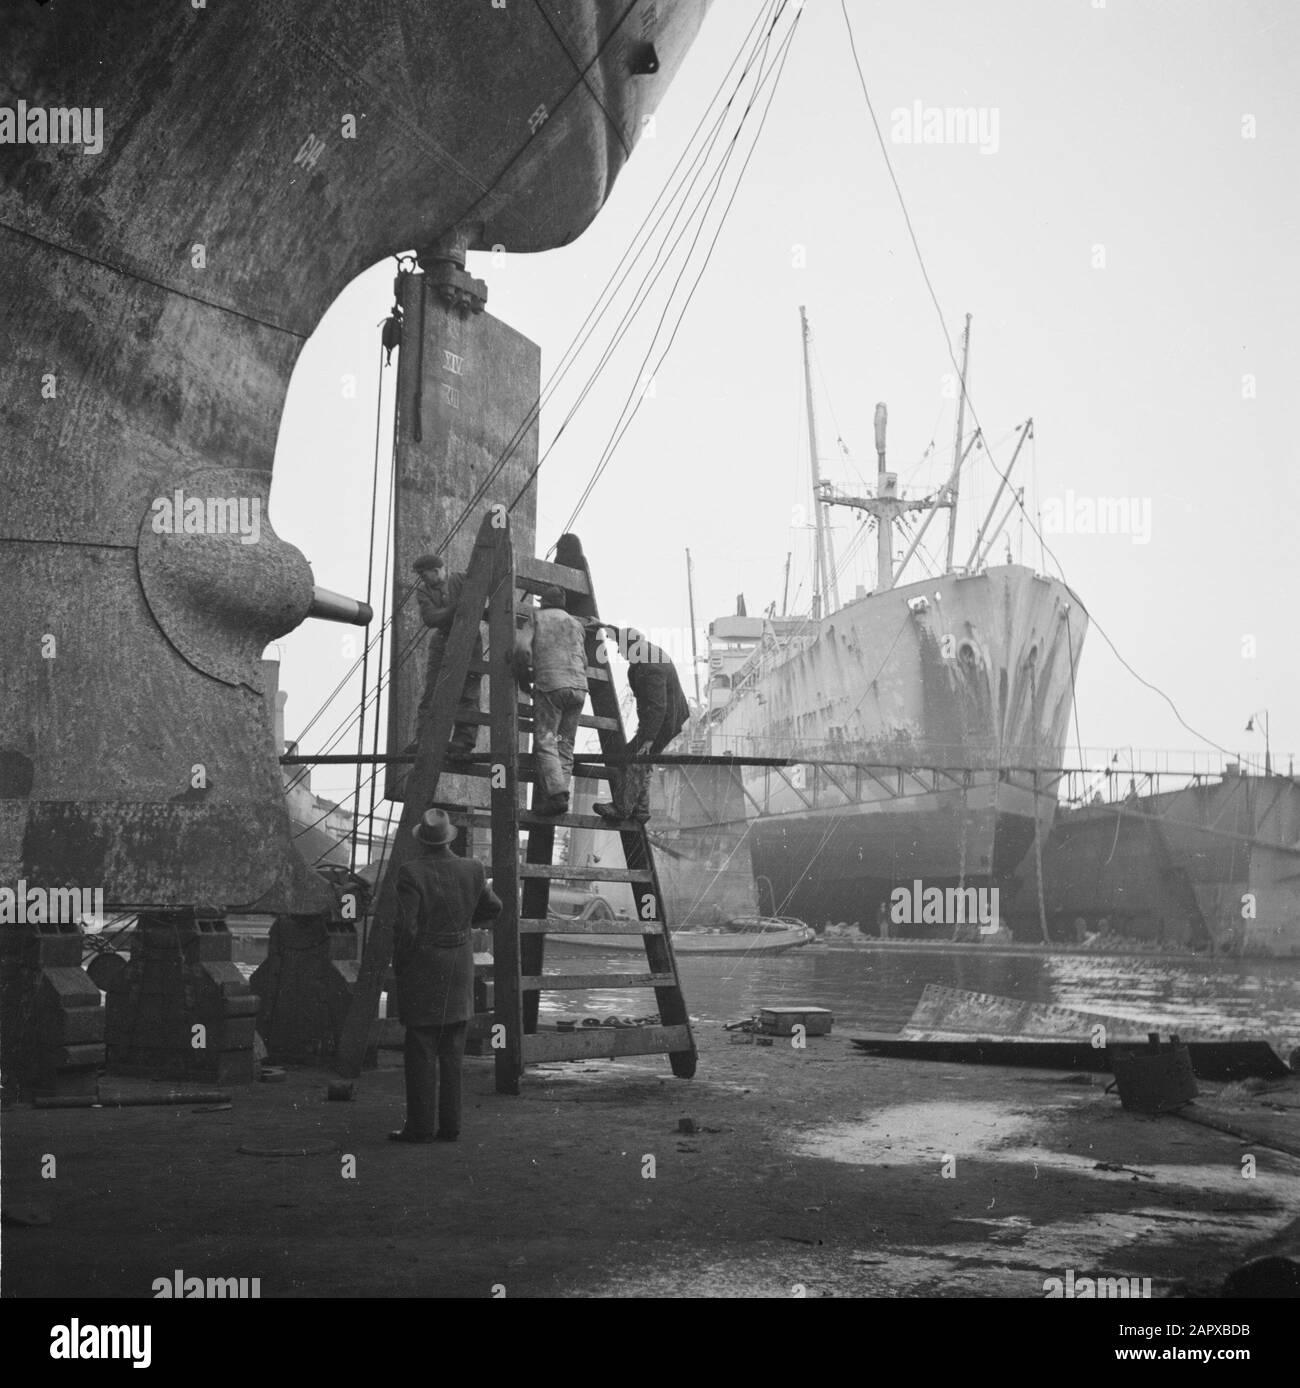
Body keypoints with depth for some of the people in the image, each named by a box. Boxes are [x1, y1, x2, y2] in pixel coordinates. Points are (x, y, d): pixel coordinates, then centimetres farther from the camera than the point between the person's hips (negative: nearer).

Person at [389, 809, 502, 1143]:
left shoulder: (411, 873, -17)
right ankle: (450, 1125, 12)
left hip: (422, 970, -4)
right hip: (460, 967, 4)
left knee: (421, 1050, 3)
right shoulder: (472, 870, -3)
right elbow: (492, 908, 12)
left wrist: (398, 966, -5)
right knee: (452, 1052, 11)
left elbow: (406, 928, -20)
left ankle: (421, 1126, 6)